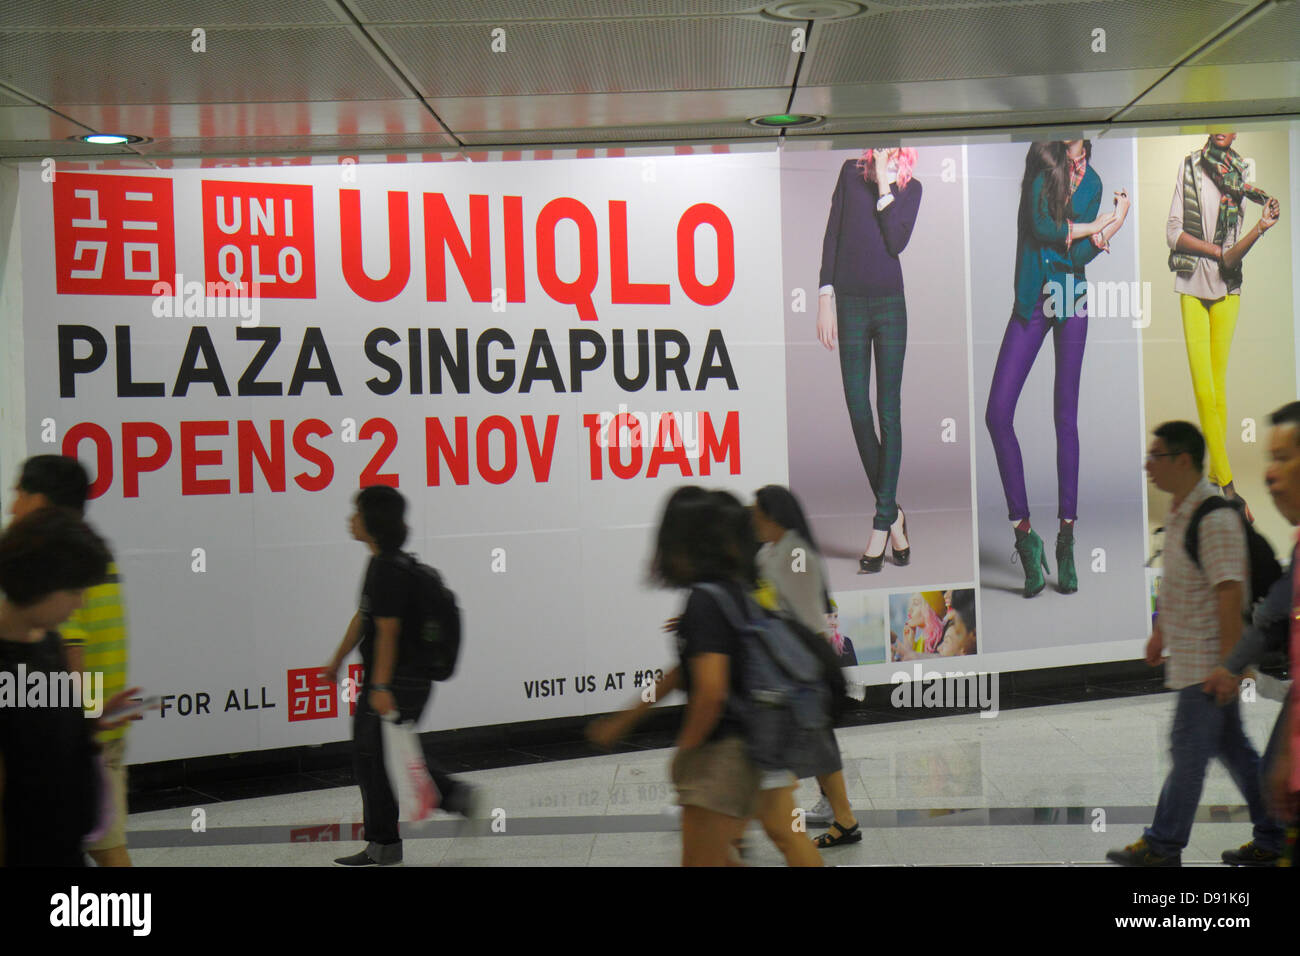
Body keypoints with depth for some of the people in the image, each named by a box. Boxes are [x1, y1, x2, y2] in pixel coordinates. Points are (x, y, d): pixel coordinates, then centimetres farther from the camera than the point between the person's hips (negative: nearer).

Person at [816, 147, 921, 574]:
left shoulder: (910, 188, 6)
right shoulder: (851, 172, 6)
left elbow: (897, 242, -10)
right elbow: (831, 235, 5)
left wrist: (884, 186, -10)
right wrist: (825, 298, -1)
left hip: (890, 302, -1)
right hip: (850, 303, 1)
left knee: (888, 411, -4)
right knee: (858, 411, -1)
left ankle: (882, 525, -3)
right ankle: (893, 513, 13)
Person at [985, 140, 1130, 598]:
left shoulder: (1092, 183, 4)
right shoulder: (1040, 169, -3)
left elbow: (1077, 256, -4)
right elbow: (1042, 227, -19)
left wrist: (1100, 234, -23)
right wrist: (1100, 226, -10)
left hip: (1071, 304, 1)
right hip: (1031, 302, -1)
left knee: (1066, 416, -1)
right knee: (997, 413, -10)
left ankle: (1067, 537, 2)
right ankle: (1024, 533, -2)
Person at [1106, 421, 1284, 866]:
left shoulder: (1215, 518, -20)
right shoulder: (1180, 513, 11)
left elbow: (1230, 592, -23)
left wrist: (1228, 663, -24)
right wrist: (1160, 632, 26)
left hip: (1207, 658, -10)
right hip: (1192, 656, 10)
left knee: (1188, 749, -1)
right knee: (1231, 746, 15)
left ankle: (1163, 845, 7)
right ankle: (1274, 835, 23)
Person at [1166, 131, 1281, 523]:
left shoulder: (1242, 173, 4)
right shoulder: (1189, 167, -1)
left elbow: (1233, 255, 0)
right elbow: (1173, 233, -2)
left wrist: (1261, 227, -17)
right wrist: (1217, 251, -7)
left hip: (1227, 287, 2)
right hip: (1192, 285, -2)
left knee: (1220, 384, 6)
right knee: (1202, 388, -6)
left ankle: (1216, 475, 14)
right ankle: (1228, 487, -4)